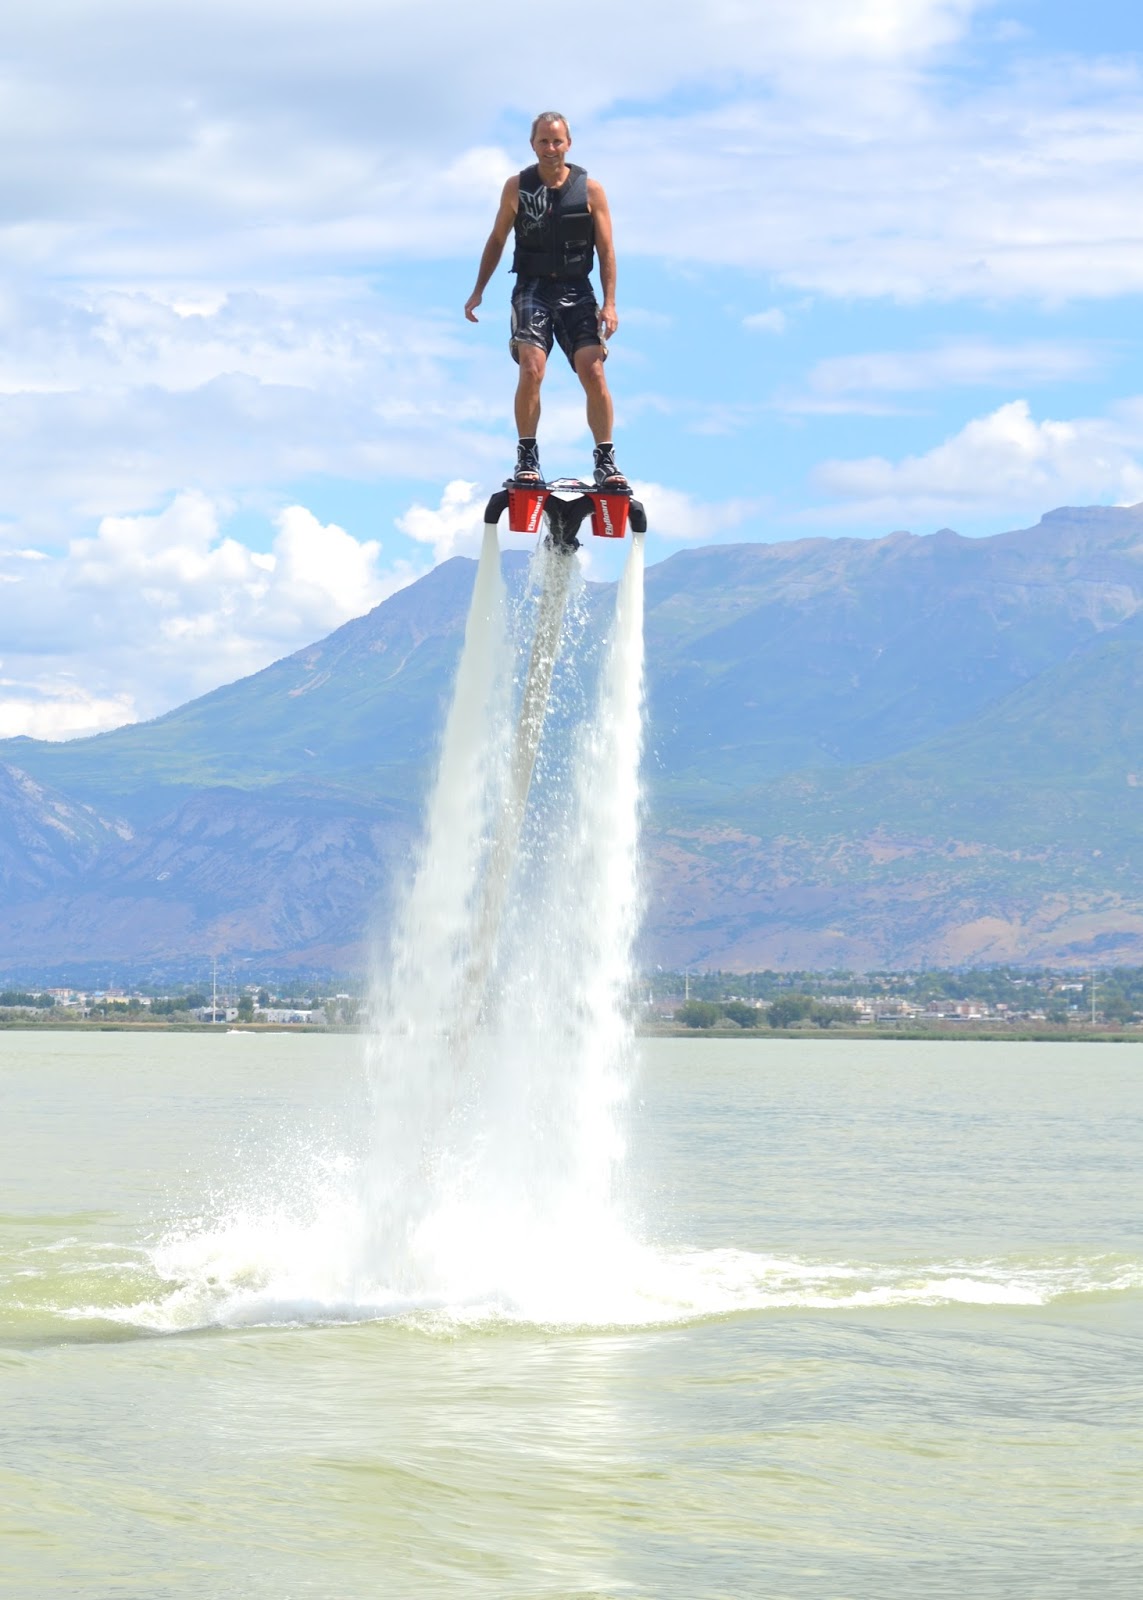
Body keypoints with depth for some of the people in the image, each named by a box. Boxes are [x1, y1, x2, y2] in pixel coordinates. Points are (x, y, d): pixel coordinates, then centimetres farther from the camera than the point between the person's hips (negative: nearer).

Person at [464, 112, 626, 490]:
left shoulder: (590, 189, -1)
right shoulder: (517, 187, 1)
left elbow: (606, 250, 0)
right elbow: (497, 239, 12)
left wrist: (609, 303, -8)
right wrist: (478, 290, 8)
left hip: (576, 292, 0)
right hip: (533, 290, 0)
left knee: (593, 373, -11)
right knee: (531, 370, -18)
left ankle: (605, 460, -2)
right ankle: (527, 457, -9)